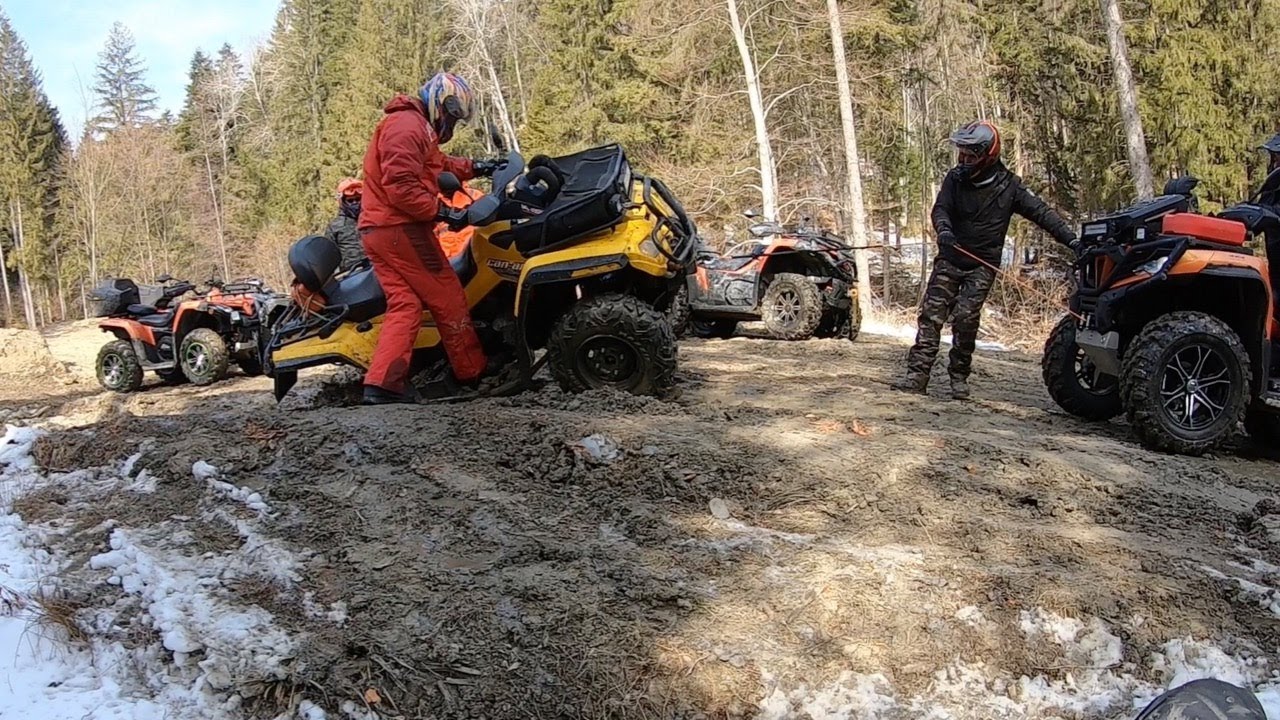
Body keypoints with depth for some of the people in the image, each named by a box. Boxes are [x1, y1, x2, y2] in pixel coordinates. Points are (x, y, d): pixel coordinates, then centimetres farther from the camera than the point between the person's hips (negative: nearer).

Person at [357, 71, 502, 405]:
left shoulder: (416, 126, 23)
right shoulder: (407, 125, -12)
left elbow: (437, 165, 36)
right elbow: (401, 187, -22)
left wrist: (472, 168, 27)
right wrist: (442, 212, -19)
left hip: (379, 230, 10)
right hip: (402, 229, -10)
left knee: (404, 304, 3)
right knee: (448, 299, 1)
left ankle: (381, 383, -7)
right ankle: (473, 372, 12)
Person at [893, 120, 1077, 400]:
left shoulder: (1008, 185, -4)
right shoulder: (955, 178, 1)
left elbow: (1041, 213, -5)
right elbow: (940, 208, -9)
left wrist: (1070, 238, -15)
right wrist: (944, 230, -32)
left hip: (983, 264, -2)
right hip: (950, 258, 2)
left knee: (966, 318, -13)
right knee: (931, 314, -5)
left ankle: (959, 377, 1)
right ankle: (917, 375, -5)